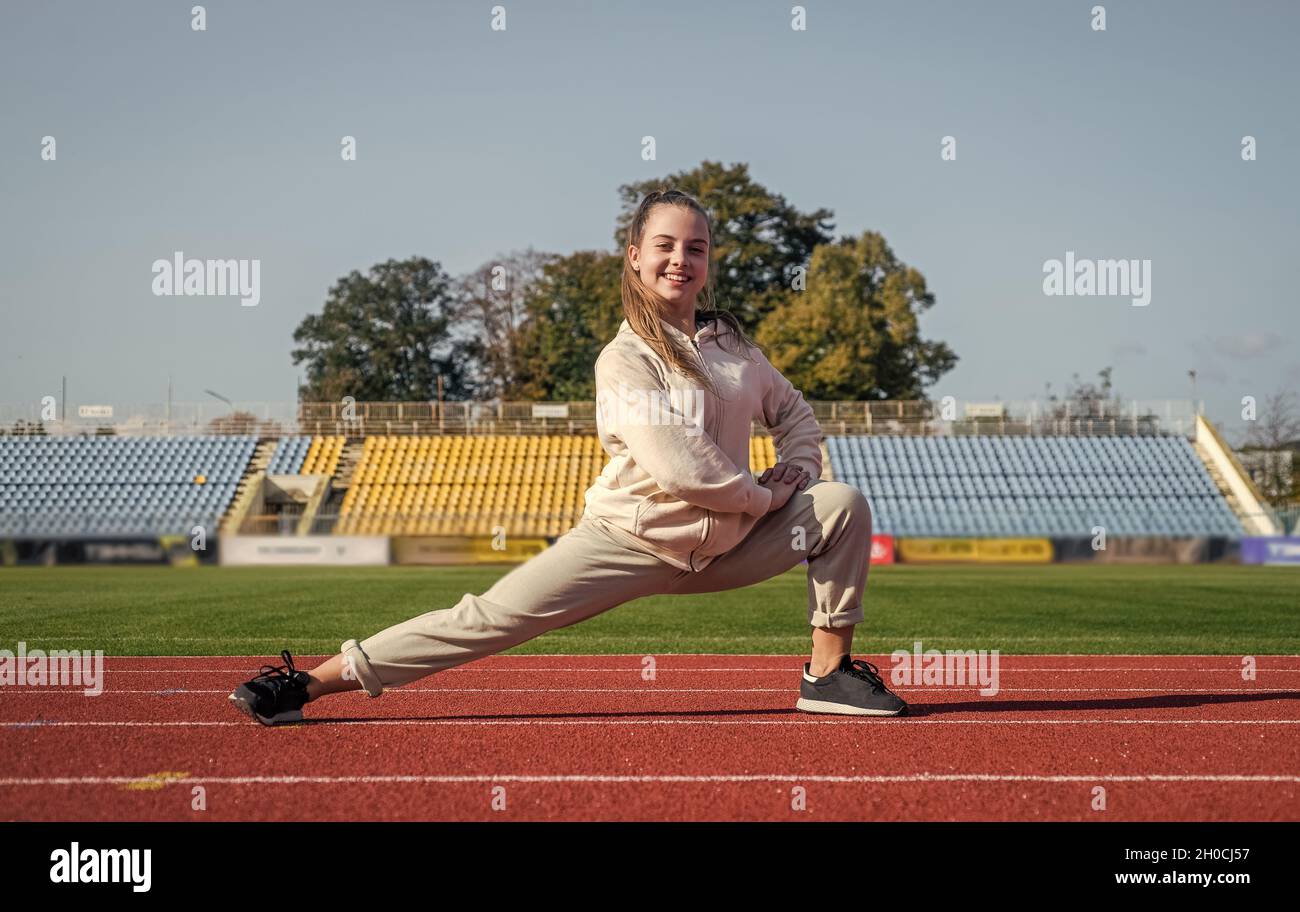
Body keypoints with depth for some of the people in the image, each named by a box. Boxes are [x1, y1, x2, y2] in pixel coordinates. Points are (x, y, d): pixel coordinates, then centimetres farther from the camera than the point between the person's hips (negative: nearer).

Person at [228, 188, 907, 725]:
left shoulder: (731, 341, 6)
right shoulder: (623, 360, -14)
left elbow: (794, 414, 21)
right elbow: (679, 467, -25)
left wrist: (796, 473, -1)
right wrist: (767, 496, -13)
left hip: (725, 543, 6)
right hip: (635, 541, -5)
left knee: (842, 503, -7)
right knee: (493, 617, -16)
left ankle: (830, 673, 2)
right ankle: (312, 682, -15)